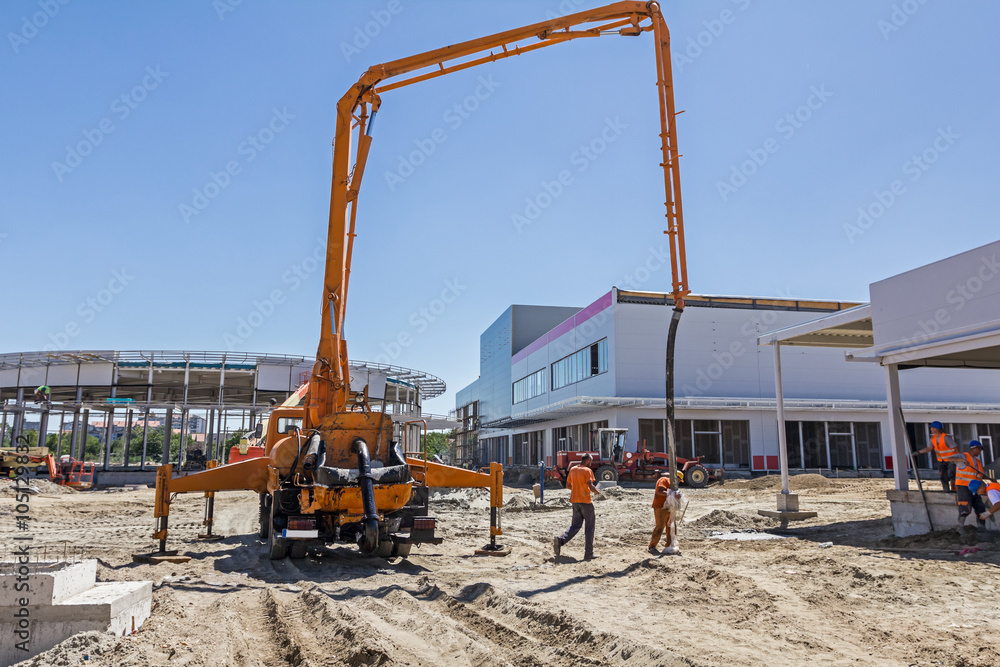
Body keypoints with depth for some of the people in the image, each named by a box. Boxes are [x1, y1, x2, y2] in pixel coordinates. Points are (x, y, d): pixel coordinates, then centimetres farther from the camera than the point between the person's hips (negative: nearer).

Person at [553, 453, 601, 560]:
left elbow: (568, 485, 16)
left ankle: (560, 540, -10)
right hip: (586, 501, -6)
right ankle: (588, 554, 6)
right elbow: (590, 486, -21)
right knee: (589, 527, 5)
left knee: (575, 525, 13)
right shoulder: (587, 470, -11)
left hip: (575, 501, 6)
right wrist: (597, 492, -2)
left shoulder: (572, 469, 9)